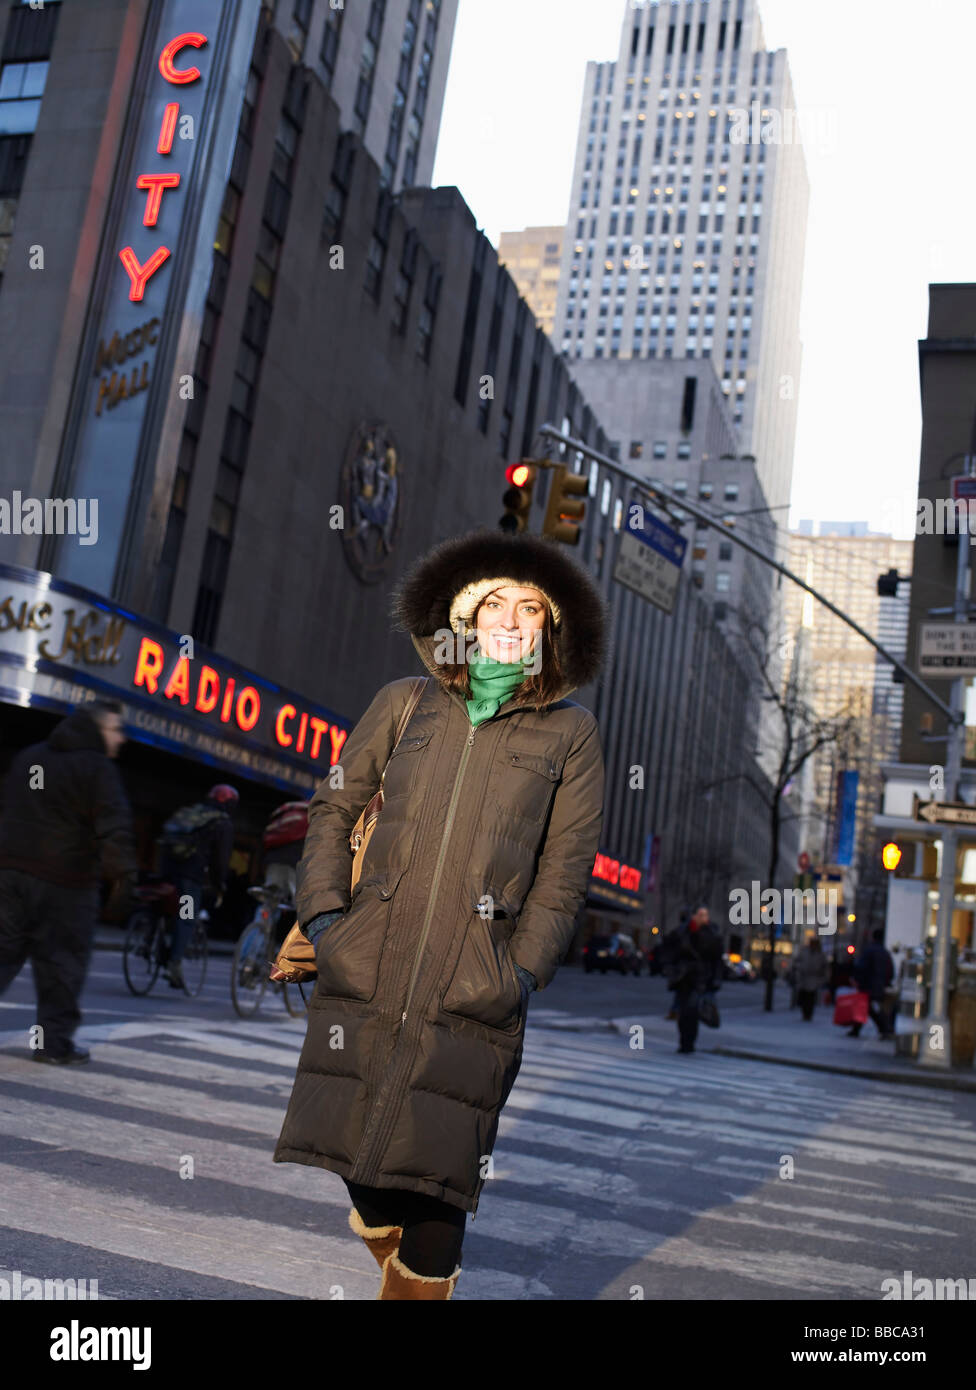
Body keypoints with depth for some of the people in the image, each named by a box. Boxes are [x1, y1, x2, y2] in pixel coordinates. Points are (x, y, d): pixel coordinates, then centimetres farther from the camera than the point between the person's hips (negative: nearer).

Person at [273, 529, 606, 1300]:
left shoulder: (568, 731, 4)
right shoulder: (406, 703, 8)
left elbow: (565, 873, 4)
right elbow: (334, 808, 15)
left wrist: (522, 970, -4)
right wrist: (323, 912, 4)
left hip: (472, 996, -2)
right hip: (368, 970, 2)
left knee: (433, 1172, -2)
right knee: (356, 1143, 8)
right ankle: (395, 1251, 39)